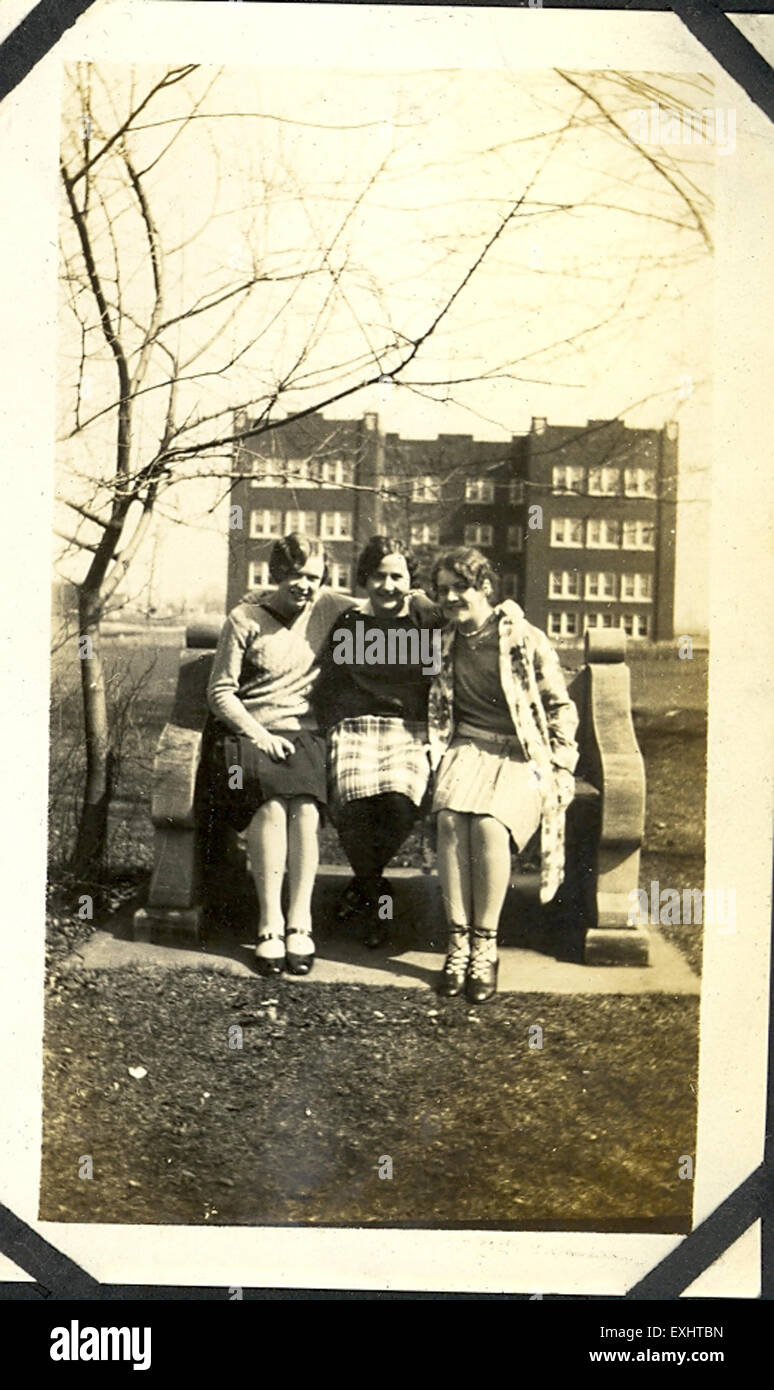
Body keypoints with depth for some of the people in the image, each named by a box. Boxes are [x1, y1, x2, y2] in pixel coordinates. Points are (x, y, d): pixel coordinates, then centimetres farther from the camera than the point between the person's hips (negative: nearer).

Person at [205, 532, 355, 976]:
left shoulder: (327, 608, 10)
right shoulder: (245, 619, 2)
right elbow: (220, 692, 2)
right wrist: (257, 733, -10)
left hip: (302, 730, 2)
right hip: (248, 731, -2)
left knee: (306, 807, -29)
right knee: (271, 805, -32)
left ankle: (299, 921, -21)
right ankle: (270, 923, -25)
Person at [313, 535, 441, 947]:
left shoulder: (429, 619, 8)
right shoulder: (349, 624, 13)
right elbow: (327, 688, 17)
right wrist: (335, 732, 6)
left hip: (412, 731, -1)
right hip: (356, 727, 1)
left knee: (399, 804, -25)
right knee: (355, 807, -24)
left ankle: (364, 886, 6)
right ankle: (375, 897, 4)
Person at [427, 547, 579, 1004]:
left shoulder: (526, 640, -2)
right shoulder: (444, 642, 12)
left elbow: (561, 707, 4)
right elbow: (437, 711, 26)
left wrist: (561, 769, -3)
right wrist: (437, 754, 10)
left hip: (521, 755, -3)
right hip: (466, 748, 3)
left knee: (488, 823, -32)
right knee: (450, 818, -29)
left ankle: (486, 945, -20)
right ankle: (458, 941, -22)